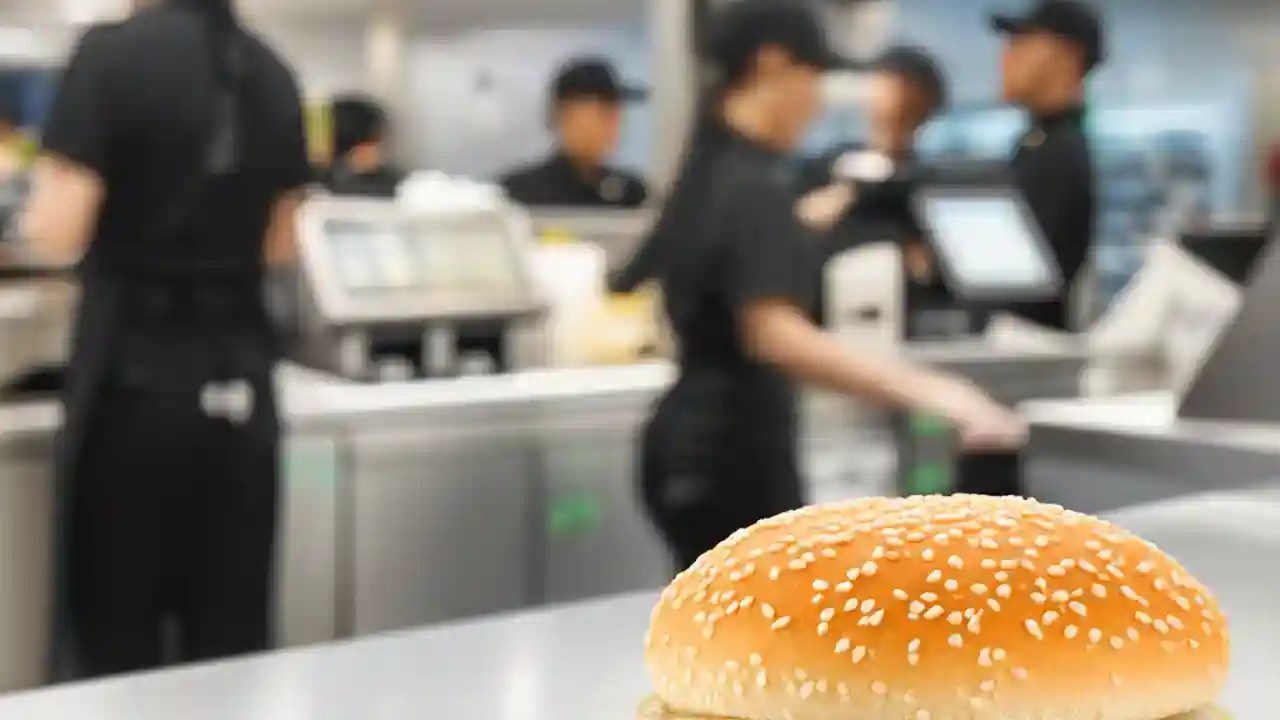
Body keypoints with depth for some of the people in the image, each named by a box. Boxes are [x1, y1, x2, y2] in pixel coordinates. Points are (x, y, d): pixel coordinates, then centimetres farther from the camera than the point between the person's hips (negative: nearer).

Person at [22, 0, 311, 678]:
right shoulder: (272, 74, 7)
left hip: (135, 374, -5)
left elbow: (59, 233, -12)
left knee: (115, 633, 6)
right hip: (240, 374, 5)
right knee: (234, 634, 10)